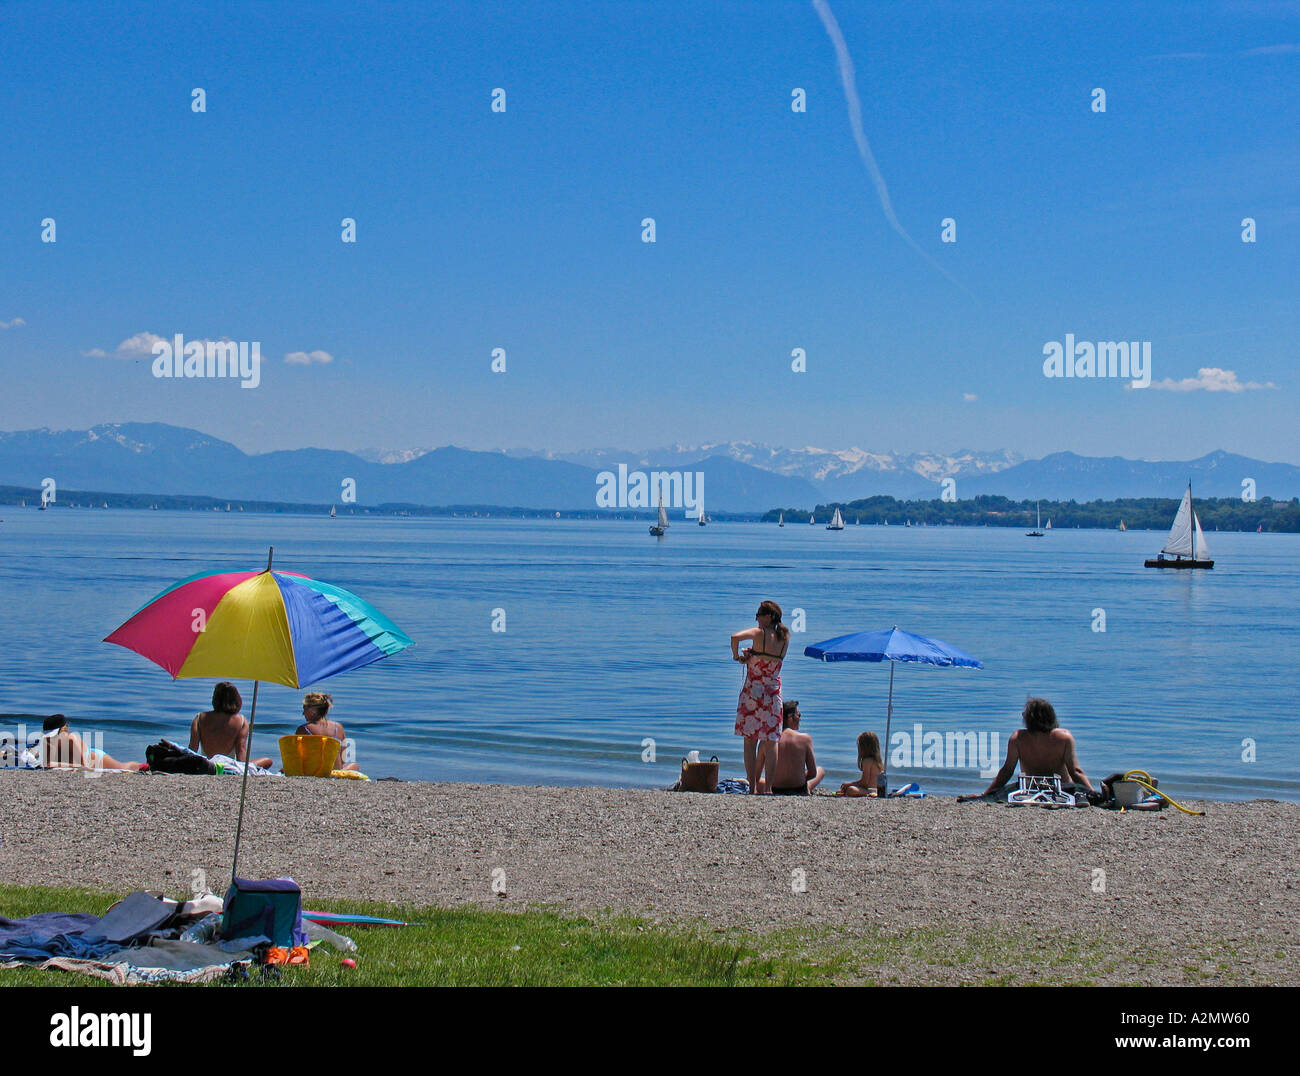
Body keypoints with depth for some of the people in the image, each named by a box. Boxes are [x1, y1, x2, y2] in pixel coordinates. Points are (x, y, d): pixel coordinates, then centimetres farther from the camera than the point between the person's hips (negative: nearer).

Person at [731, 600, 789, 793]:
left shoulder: (759, 633, -11)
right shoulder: (785, 638, 4)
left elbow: (736, 637, -28)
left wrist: (736, 655, -12)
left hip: (752, 691, -4)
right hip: (774, 693, 4)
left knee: (750, 741, 5)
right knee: (771, 740, 7)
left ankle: (753, 786, 2)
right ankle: (767, 786, 3)